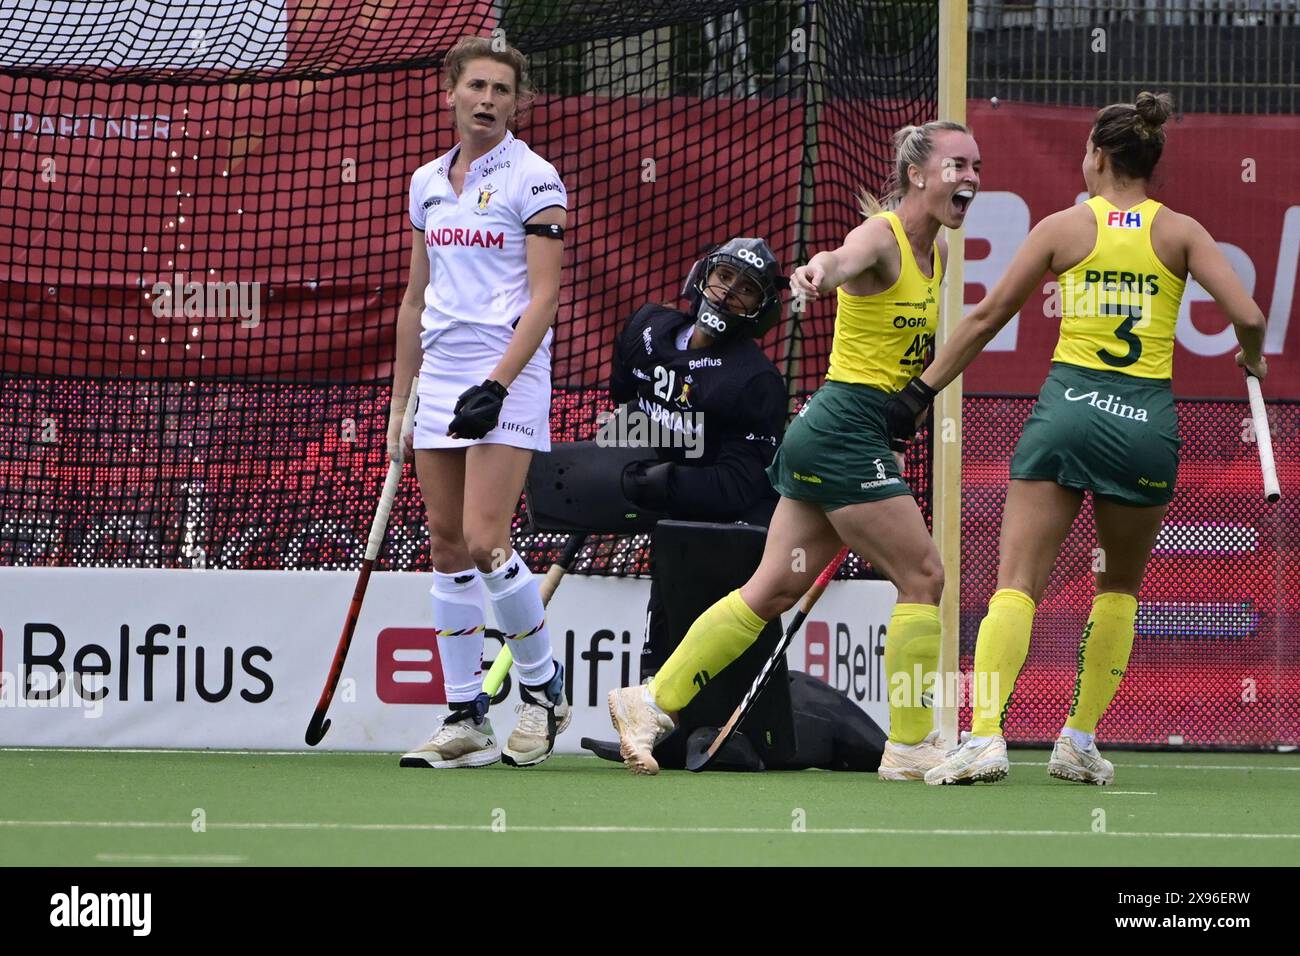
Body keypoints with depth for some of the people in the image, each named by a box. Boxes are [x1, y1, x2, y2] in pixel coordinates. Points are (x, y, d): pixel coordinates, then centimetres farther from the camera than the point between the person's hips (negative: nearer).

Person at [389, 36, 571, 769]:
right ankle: (467, 722, 5)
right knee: (447, 545, 3)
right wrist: (400, 402, 16)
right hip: (440, 377, 6)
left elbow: (544, 295, -10)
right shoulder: (428, 184, 14)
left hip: (506, 378, -6)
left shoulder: (533, 179, -4)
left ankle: (544, 688, 3)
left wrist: (497, 383, -19)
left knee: (485, 541, -15)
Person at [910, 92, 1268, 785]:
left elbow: (985, 319, 5)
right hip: (1148, 417, 1)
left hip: (1069, 405, -1)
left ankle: (986, 734, -21)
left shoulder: (1064, 227, 4)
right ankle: (1079, 740, 16)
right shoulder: (1179, 231, 4)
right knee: (1119, 589, 19)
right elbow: (1248, 316, -5)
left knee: (1017, 581, -4)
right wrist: (1252, 359, 18)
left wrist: (920, 392, 13)